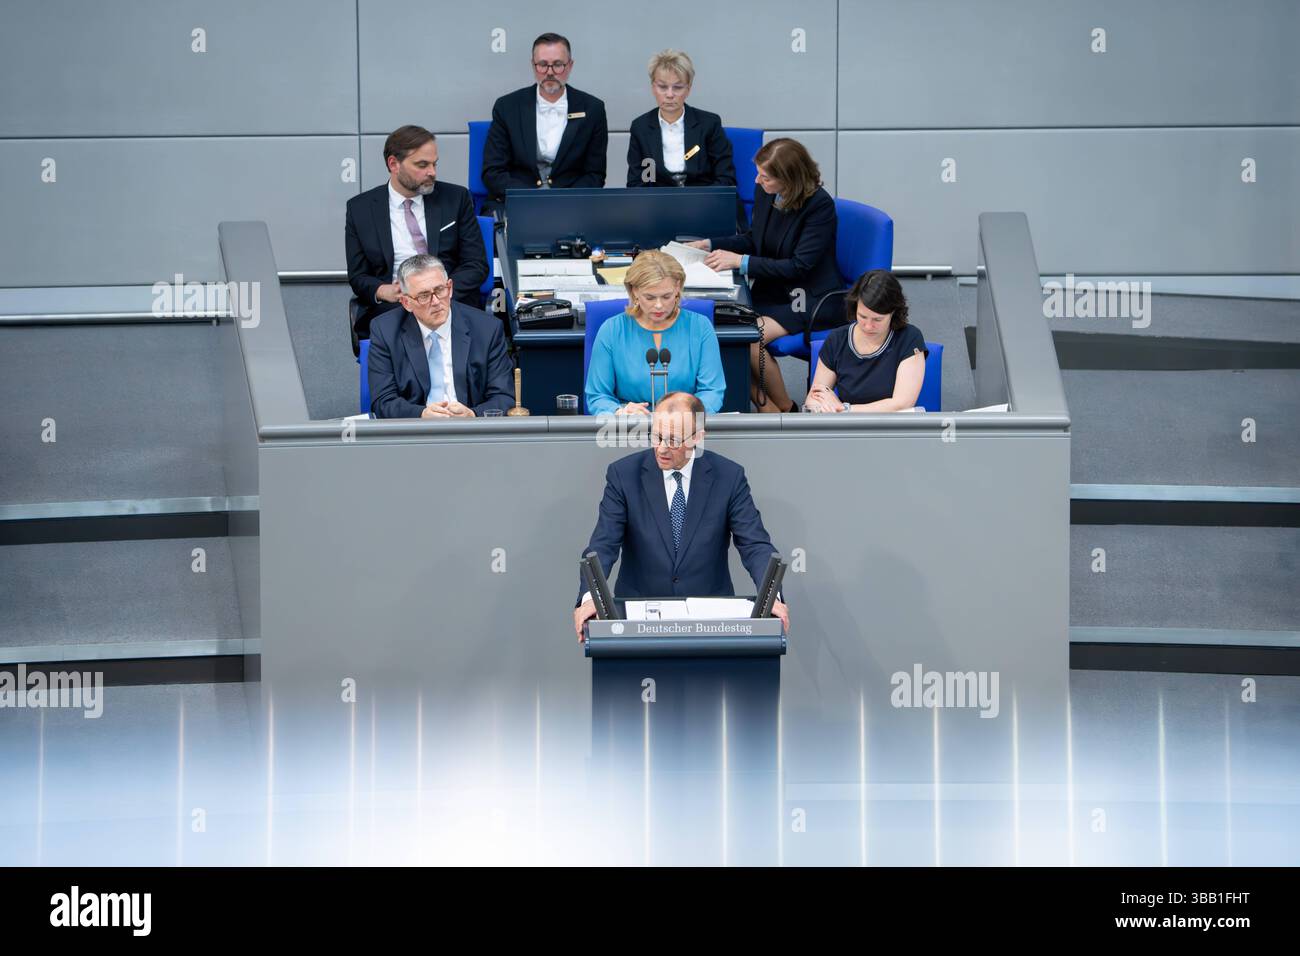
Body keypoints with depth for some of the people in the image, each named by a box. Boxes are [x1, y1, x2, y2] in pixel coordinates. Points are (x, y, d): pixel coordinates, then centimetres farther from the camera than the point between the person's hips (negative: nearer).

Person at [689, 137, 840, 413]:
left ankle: (786, 411, -4)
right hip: (769, 291, 7)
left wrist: (741, 261, -22)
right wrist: (709, 245, 6)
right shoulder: (765, 193, 2)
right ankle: (768, 412, -11)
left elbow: (799, 266, -21)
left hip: (806, 297, -7)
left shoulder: (820, 205, -18)